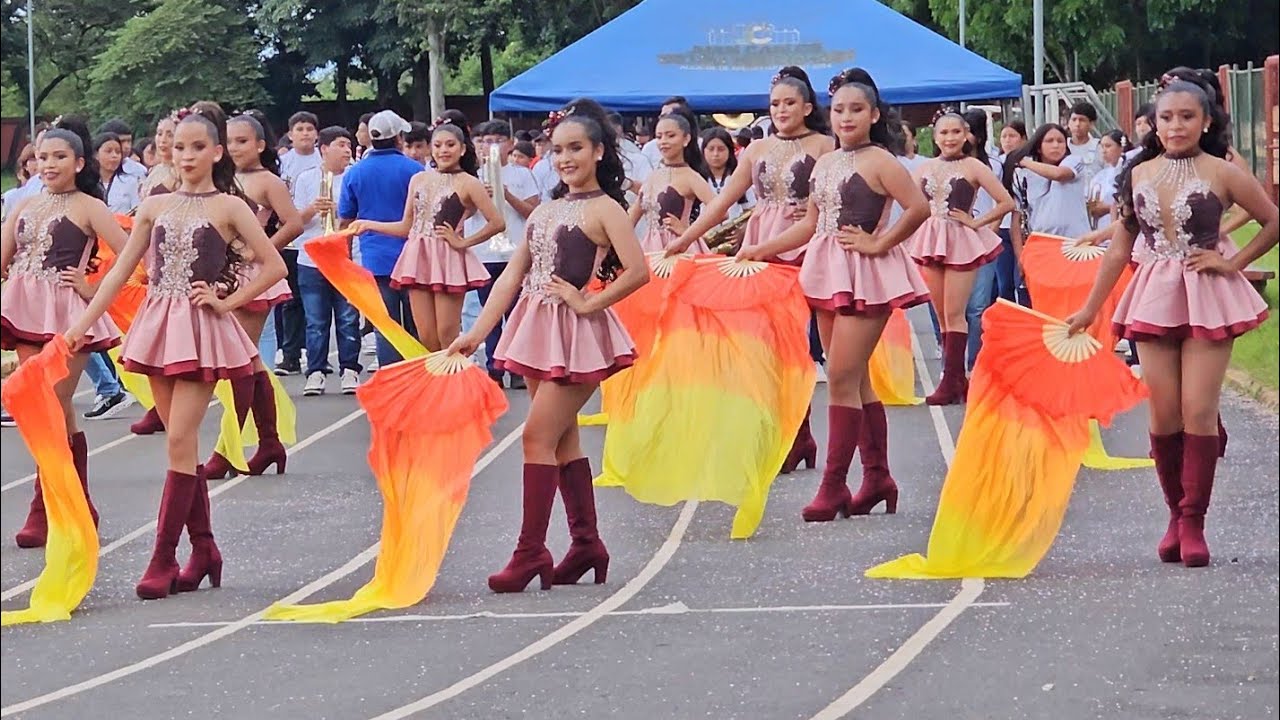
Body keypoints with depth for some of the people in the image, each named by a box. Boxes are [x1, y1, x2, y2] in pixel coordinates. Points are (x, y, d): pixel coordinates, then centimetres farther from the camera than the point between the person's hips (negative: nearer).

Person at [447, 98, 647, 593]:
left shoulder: (604, 208, -7)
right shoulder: (545, 211, 14)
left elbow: (638, 271, -19)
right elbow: (513, 275, 11)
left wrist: (587, 302, -14)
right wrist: (477, 333, 3)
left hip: (577, 333, -8)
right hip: (538, 329, 8)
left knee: (539, 437, -11)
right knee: (562, 439, 11)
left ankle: (530, 552, -10)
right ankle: (586, 543, 19)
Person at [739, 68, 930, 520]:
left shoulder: (878, 161, -8)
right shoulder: (824, 164, 15)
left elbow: (918, 208, -18)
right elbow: (810, 224, 20)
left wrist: (878, 243, -13)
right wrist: (762, 250, 17)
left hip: (865, 275, -8)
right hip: (829, 273, 8)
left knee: (843, 378, -11)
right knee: (854, 380, 10)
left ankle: (834, 485, -9)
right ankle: (877, 477, 17)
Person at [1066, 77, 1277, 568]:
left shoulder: (1221, 174, -4)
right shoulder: (1139, 175, 6)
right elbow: (1120, 248, 12)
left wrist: (1232, 263, -4)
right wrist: (1090, 308, 12)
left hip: (1207, 298, -3)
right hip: (1154, 298, 3)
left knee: (1199, 412, -7)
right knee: (1164, 415, 2)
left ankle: (1193, 522, 0)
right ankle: (1176, 515, 14)